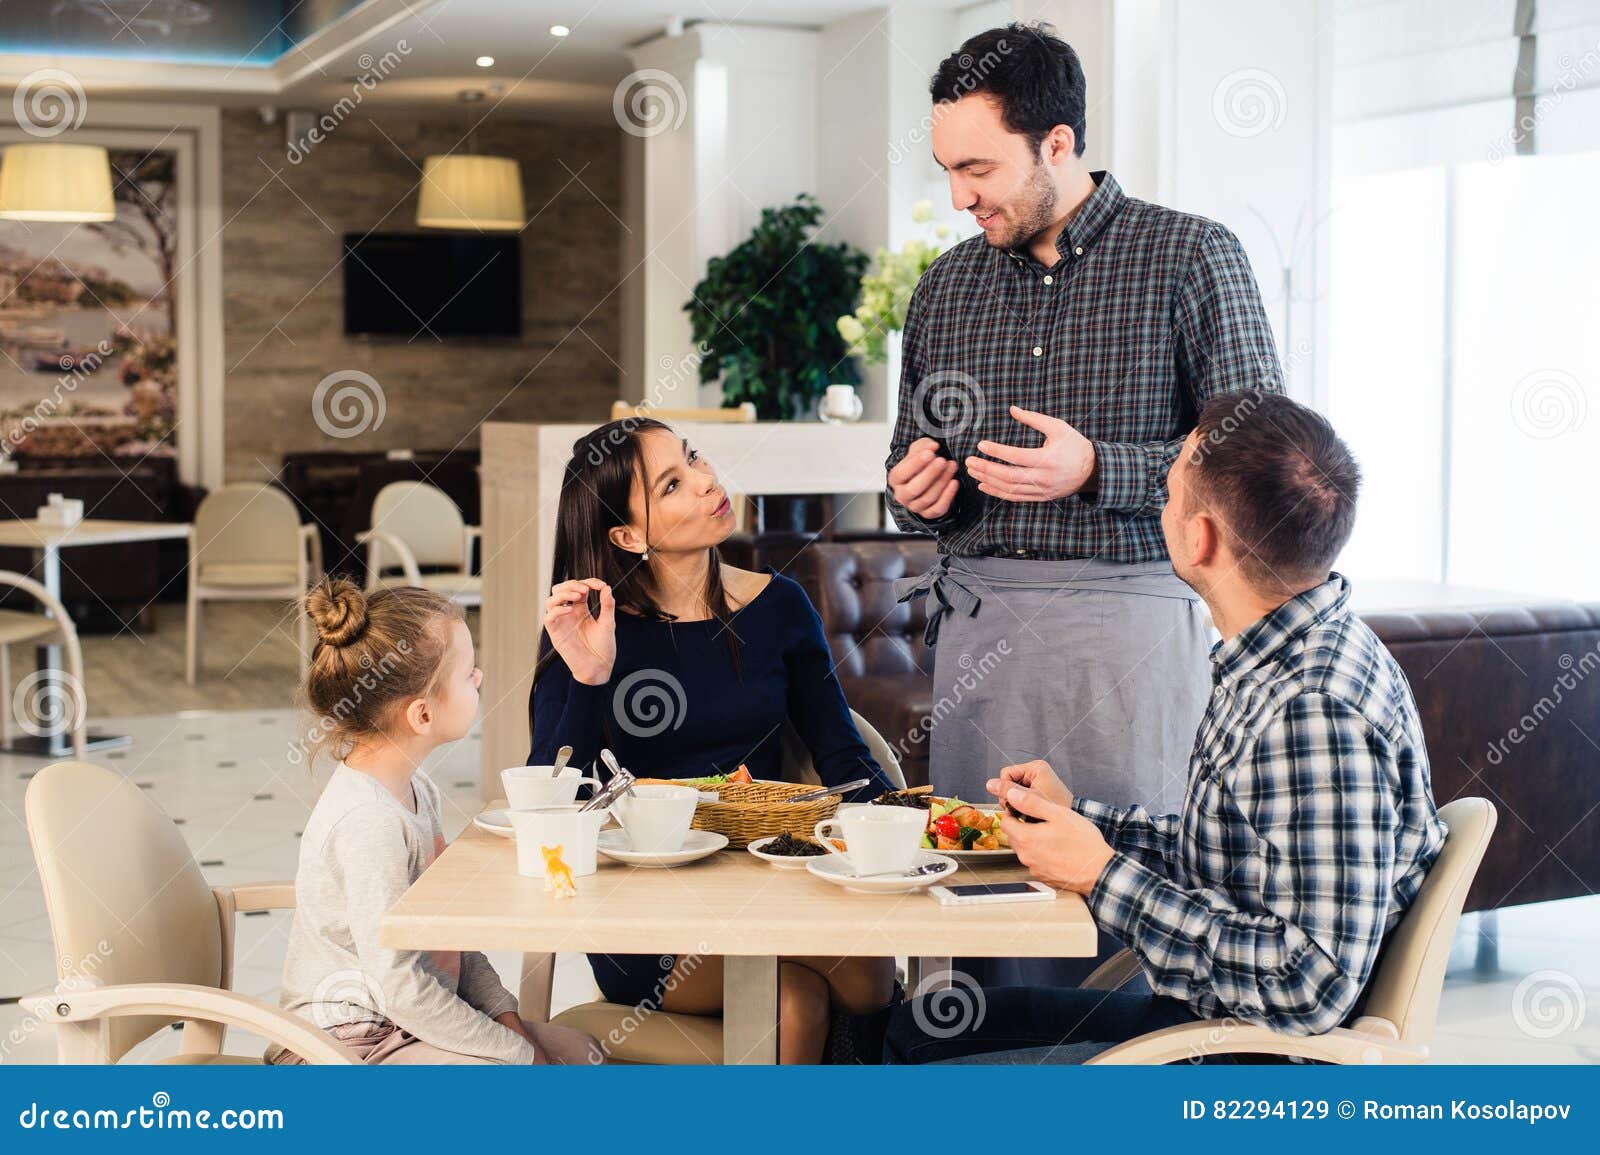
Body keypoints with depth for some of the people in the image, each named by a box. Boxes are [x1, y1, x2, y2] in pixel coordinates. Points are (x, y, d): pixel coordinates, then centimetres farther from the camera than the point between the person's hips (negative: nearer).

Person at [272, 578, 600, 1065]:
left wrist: (505, 1016, 2)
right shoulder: (367, 822, -26)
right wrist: (516, 1053, -18)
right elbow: (401, 989, -26)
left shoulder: (416, 790, 6)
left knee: (581, 1050, 7)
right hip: (348, 1045, -10)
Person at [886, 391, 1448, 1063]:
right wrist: (1075, 816, 15)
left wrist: (1105, 878, -23)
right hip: (1204, 1011, 10)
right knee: (918, 1032, 17)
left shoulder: (1315, 712, -28)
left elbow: (1315, 984, -30)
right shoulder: (1272, 666, 6)